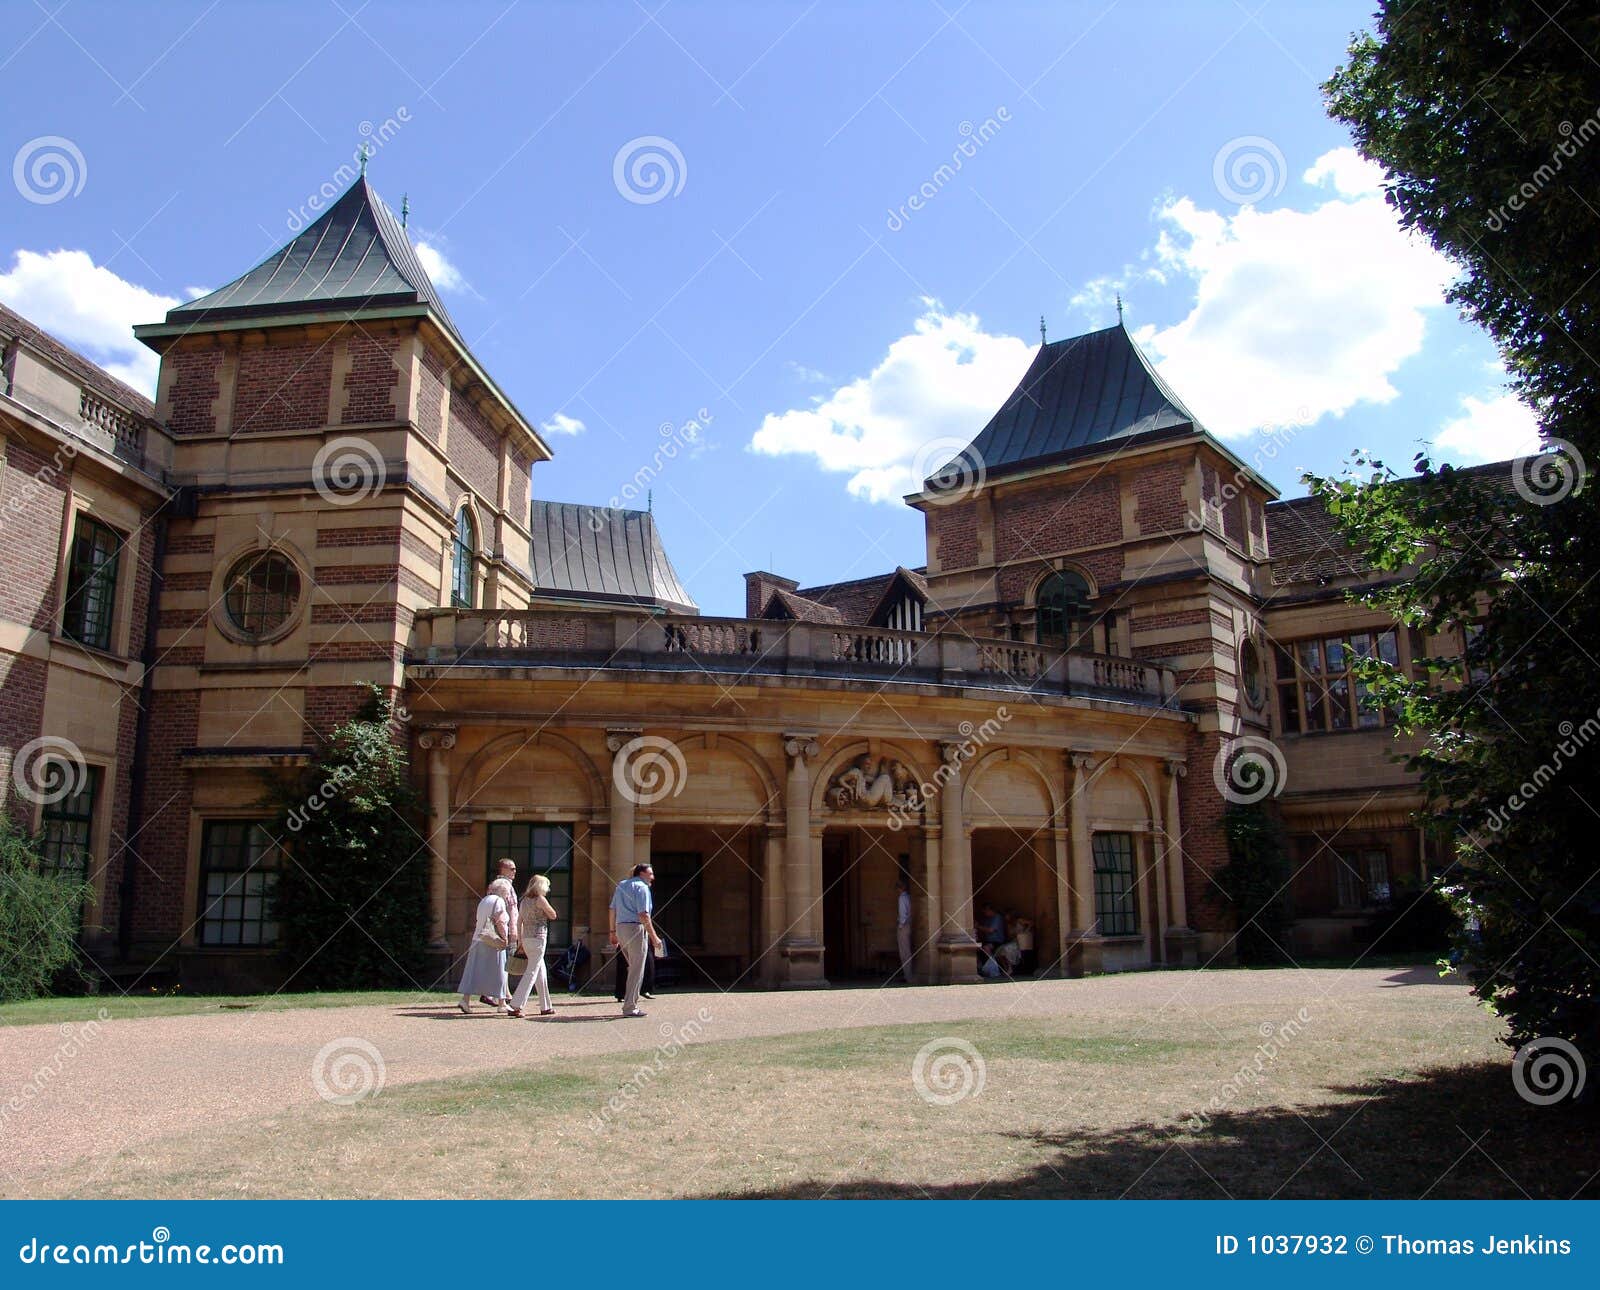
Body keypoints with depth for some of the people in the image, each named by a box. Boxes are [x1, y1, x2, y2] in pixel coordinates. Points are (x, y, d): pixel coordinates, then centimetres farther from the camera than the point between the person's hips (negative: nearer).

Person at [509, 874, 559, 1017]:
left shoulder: (525, 900, 12)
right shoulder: (540, 899, -9)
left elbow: (519, 922, 14)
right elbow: (553, 915, -1)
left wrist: (520, 941, 17)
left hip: (527, 938, 8)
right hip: (538, 938, -8)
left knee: (541, 972, 16)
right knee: (531, 972, -8)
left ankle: (546, 1007, 22)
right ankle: (516, 1007, -14)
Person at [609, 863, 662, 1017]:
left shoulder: (621, 885, 18)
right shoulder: (642, 887, -7)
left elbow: (612, 910, 19)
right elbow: (643, 914, -16)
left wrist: (613, 932, 23)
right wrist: (654, 937, -14)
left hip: (620, 928, 8)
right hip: (635, 928, -8)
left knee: (633, 967, 18)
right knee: (637, 970, -2)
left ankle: (630, 1004, 18)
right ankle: (630, 1007, -2)